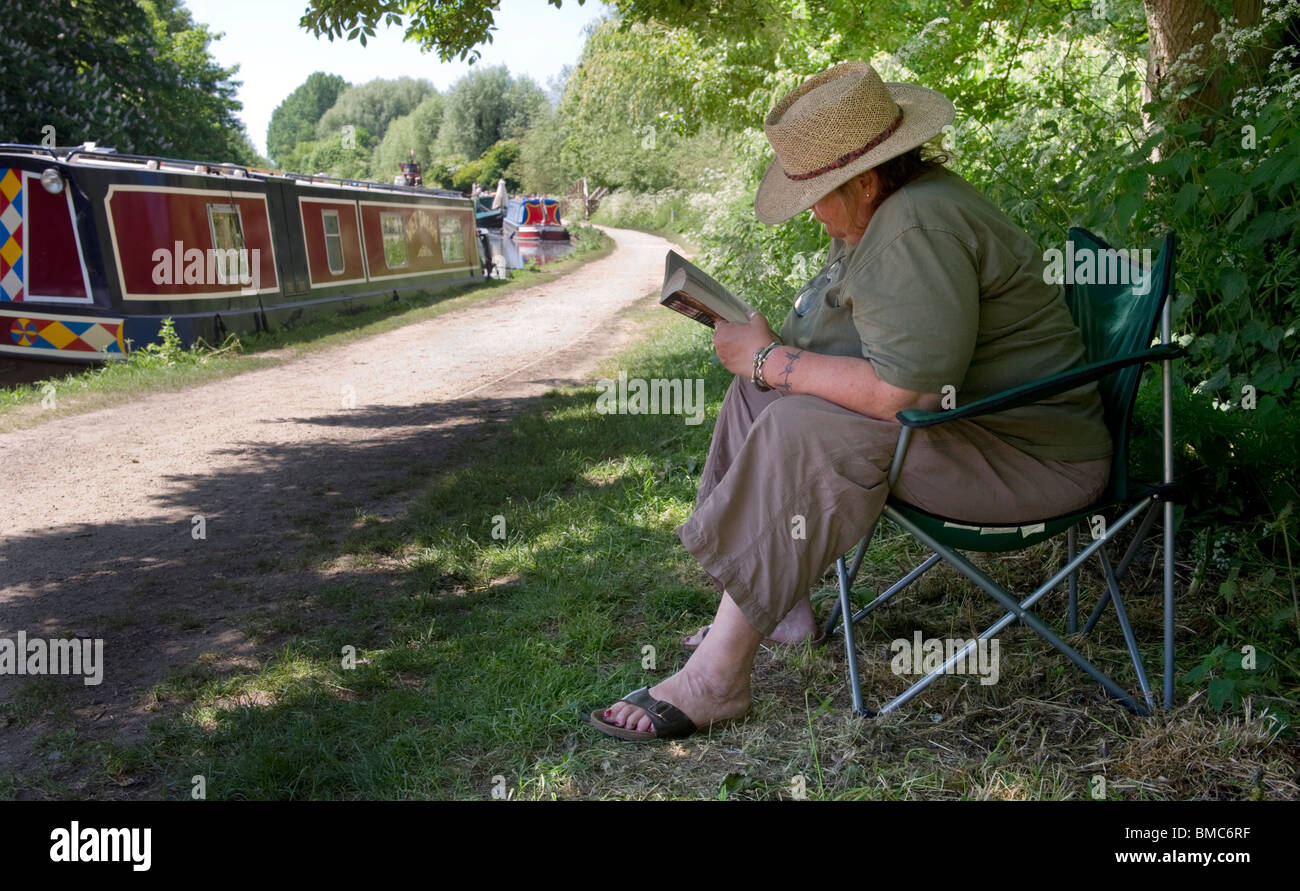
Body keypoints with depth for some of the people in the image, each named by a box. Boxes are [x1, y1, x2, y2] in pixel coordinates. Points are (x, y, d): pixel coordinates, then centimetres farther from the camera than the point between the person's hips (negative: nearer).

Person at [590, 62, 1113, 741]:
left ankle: (717, 677, -22)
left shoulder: (917, 226, -25)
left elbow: (902, 393, -32)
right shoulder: (889, 205, 7)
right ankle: (776, 603, 7)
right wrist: (771, 347, 2)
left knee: (800, 431, -28)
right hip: (952, 404, 11)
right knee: (761, 392, 6)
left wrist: (768, 359, -22)